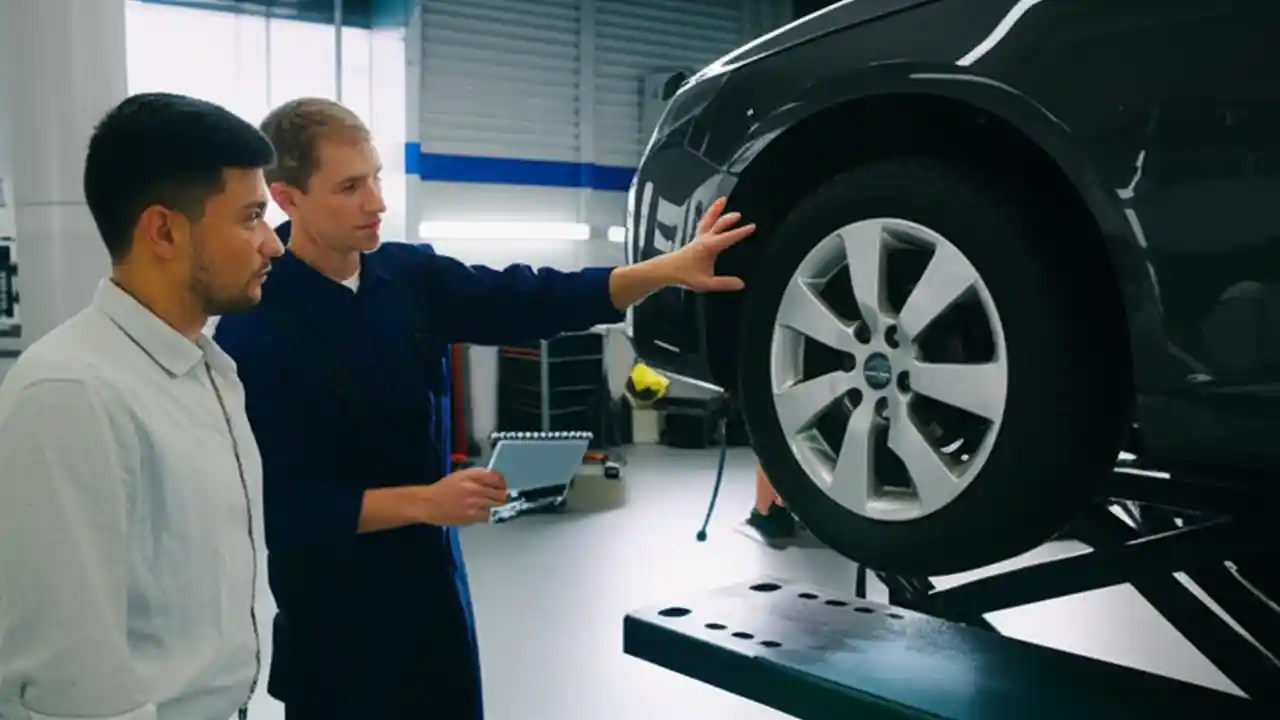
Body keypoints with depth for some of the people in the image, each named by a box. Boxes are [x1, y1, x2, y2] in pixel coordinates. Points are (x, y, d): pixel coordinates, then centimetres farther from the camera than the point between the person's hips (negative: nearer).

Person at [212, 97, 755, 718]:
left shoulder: (411, 273, 0)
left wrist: (668, 271, -15)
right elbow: (276, 503, -20)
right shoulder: (254, 329, -18)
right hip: (336, 614, -6)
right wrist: (424, 502, -25)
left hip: (435, 579, 6)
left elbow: (526, 302, -4)